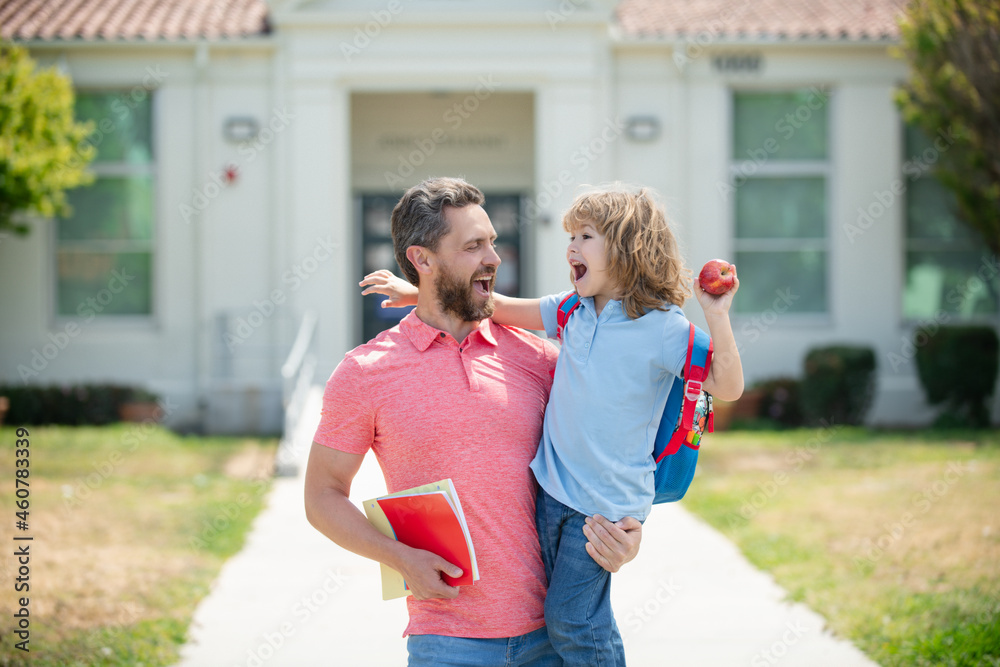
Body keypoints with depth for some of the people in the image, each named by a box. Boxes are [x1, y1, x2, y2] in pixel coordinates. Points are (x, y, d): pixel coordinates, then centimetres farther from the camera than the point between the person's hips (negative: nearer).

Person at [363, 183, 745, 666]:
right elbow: (501, 308, 14)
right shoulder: (574, 310, 6)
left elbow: (726, 387, -15)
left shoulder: (663, 327, -12)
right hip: (552, 486, 7)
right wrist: (419, 294, 13)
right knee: (563, 610, 13)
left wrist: (717, 316, -25)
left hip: (607, 501, -7)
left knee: (571, 618, -6)